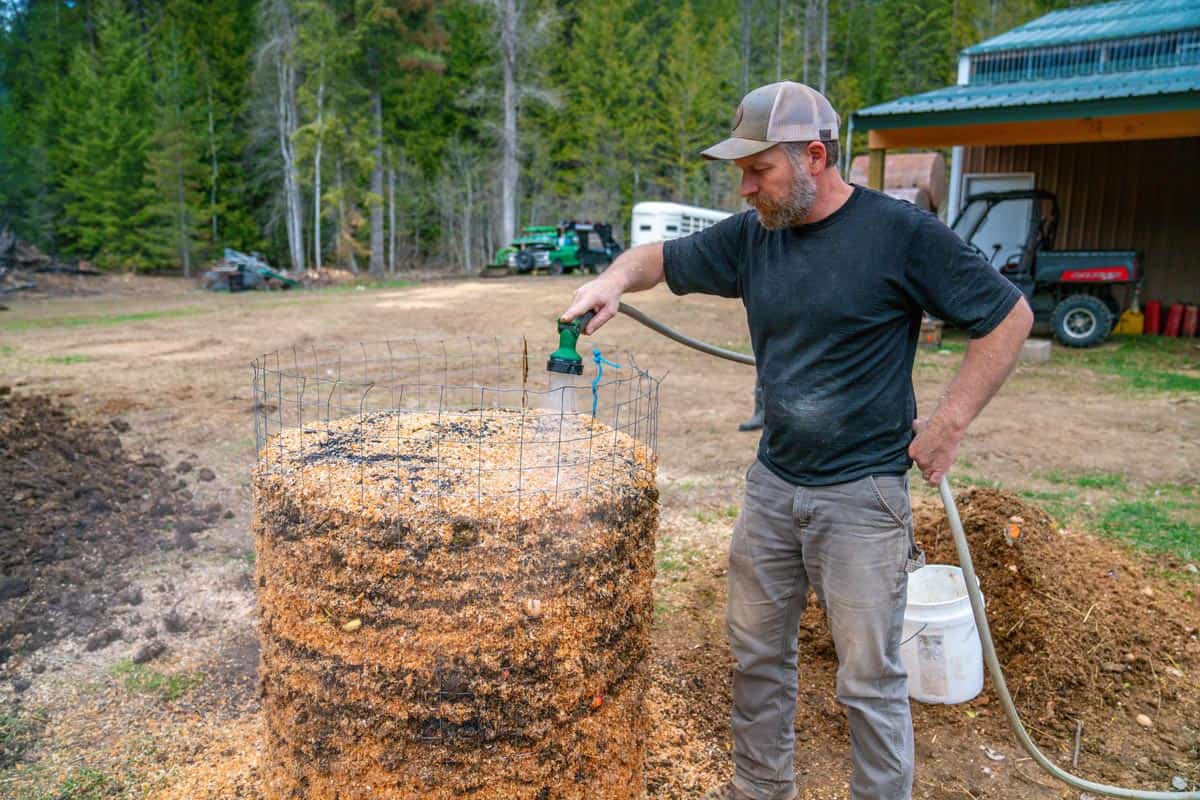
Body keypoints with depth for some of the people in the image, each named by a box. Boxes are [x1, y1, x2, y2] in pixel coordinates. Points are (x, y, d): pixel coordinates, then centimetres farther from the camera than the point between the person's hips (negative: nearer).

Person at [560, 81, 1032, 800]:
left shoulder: (900, 231, -12)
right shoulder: (753, 235, 4)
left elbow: (1009, 316, -6)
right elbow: (663, 258, 13)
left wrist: (950, 421, -11)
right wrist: (616, 278, -9)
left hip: (861, 494, -5)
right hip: (772, 483, 6)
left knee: (870, 680, 5)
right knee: (757, 652, 18)